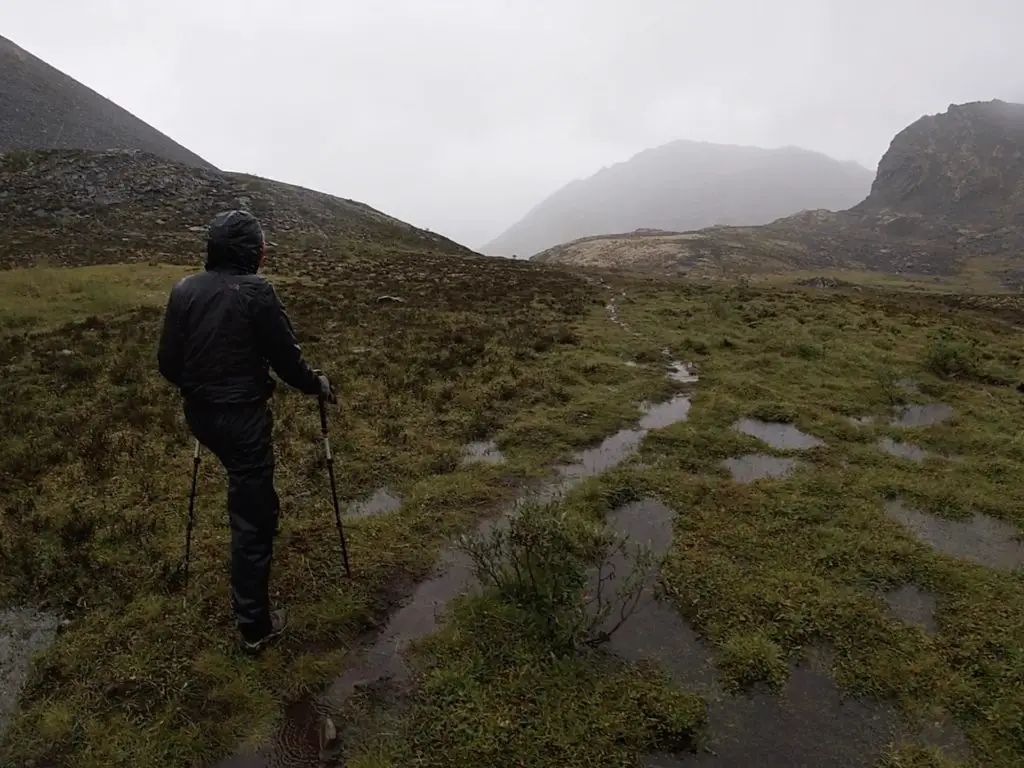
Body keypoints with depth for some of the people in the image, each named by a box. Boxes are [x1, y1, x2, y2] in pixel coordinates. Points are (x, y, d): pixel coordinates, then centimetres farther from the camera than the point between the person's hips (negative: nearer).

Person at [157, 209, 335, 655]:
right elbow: (286, 359, -11)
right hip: (242, 417, -7)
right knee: (250, 520, 2)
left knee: (247, 492, 34)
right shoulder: (256, 294, -17)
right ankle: (255, 627, 12)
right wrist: (318, 386, 8)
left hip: (199, 414, 7)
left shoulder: (183, 290, 0)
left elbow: (167, 364, 3)